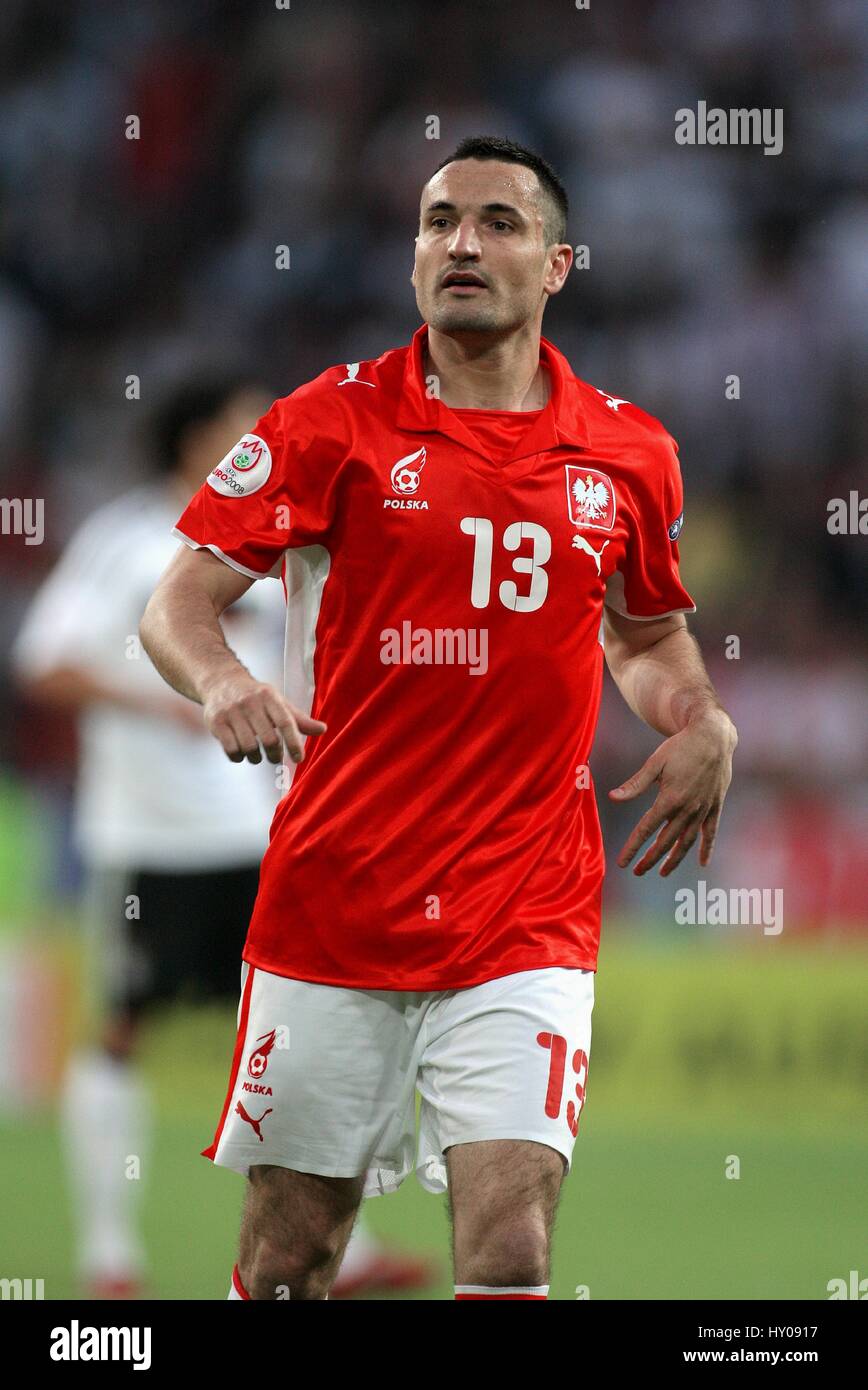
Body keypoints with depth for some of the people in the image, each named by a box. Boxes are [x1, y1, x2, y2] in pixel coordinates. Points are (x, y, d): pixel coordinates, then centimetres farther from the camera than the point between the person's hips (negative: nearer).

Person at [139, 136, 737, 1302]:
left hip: (527, 929, 1)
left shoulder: (628, 453, 7)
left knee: (510, 1253, -15)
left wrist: (704, 726, 3)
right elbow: (180, 601, -3)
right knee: (286, 1263, 5)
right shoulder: (334, 421, -1)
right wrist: (224, 684, -25)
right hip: (328, 913, -1)